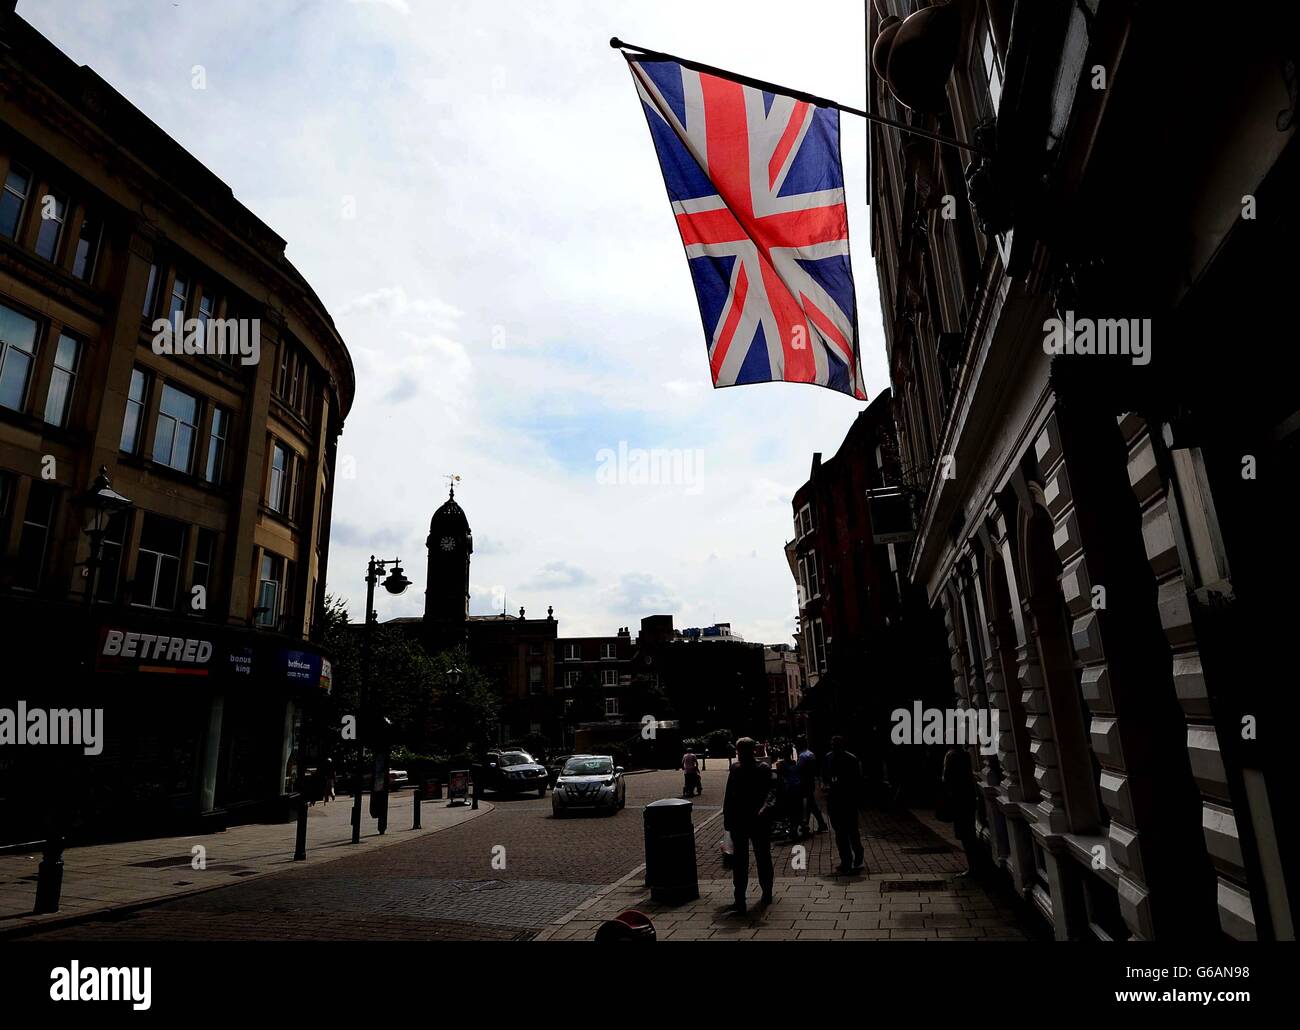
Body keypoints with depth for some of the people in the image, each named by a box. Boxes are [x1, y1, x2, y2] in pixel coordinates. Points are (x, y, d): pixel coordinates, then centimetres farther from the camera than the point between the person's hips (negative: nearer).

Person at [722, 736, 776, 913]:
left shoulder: (764, 768, -5)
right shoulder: (735, 769, 7)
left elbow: (771, 790, -17)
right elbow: (729, 796, 13)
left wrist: (766, 807, -35)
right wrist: (727, 819, 10)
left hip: (759, 821, -3)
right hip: (739, 822, 3)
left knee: (763, 858, 11)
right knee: (739, 861, 1)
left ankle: (767, 892, 31)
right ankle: (739, 900, 4)